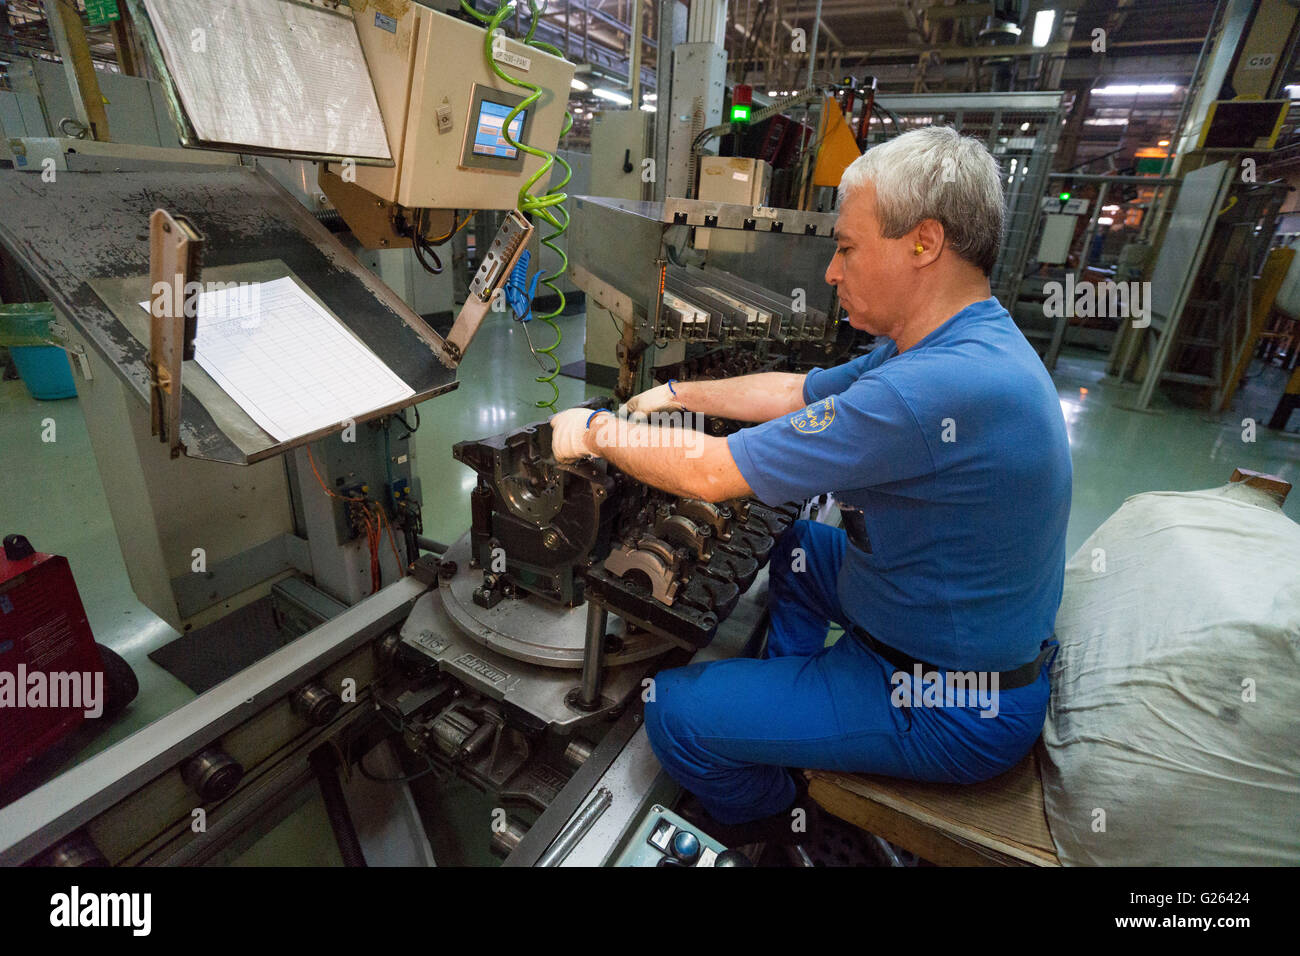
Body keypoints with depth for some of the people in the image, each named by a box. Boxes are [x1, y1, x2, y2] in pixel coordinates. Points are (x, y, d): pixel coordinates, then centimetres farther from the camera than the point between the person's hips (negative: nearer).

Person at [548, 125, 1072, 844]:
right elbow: (796, 392, 8)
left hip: (953, 711, -9)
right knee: (795, 545, 25)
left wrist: (593, 430, -13)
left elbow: (711, 474, -29)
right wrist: (678, 395, 8)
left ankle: (770, 822, 25)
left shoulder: (937, 387, -34)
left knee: (673, 710, -8)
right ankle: (787, 709, 37)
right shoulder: (961, 345, 0)